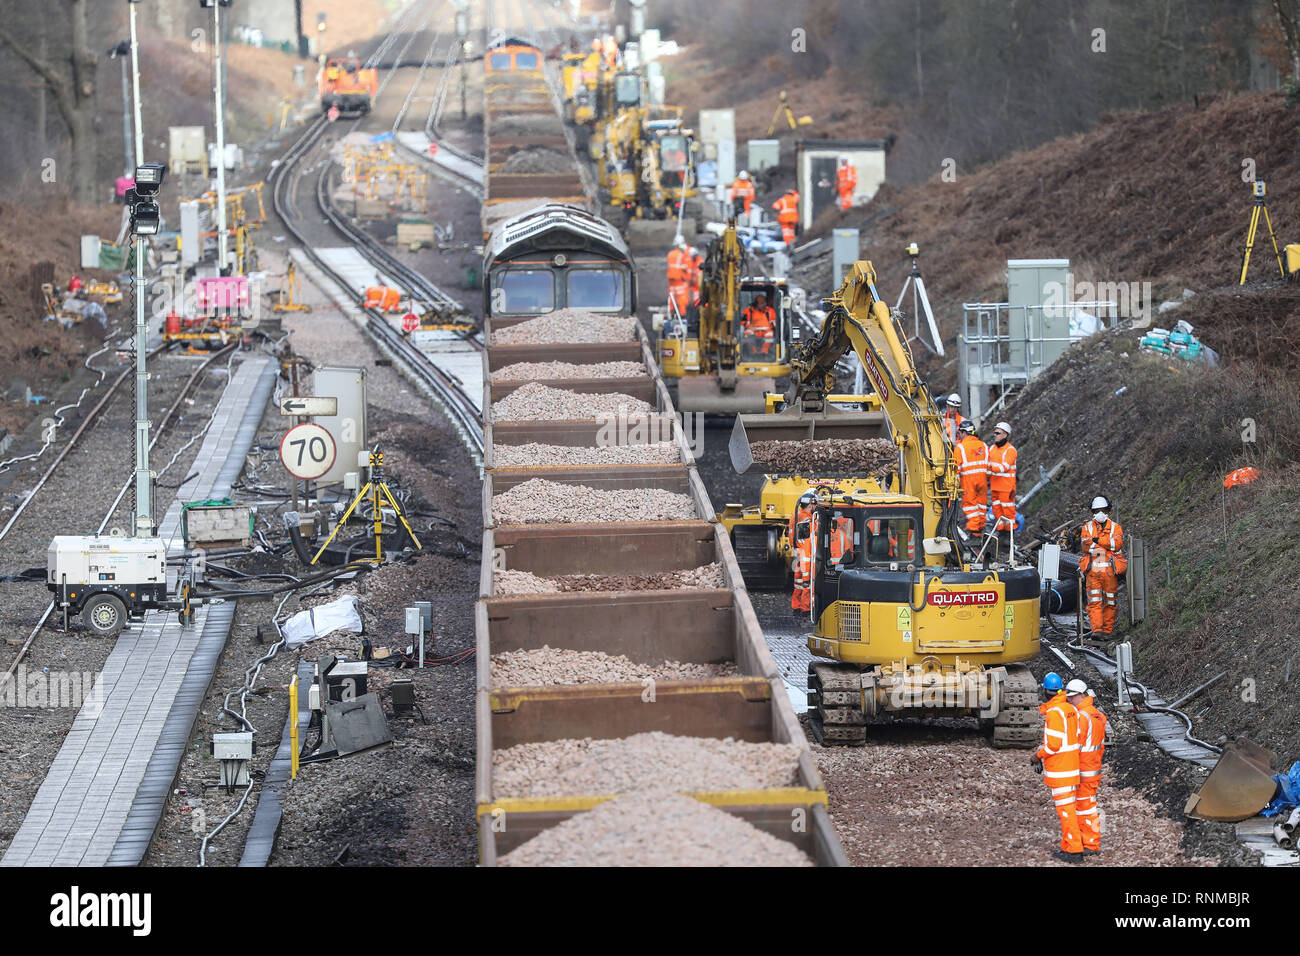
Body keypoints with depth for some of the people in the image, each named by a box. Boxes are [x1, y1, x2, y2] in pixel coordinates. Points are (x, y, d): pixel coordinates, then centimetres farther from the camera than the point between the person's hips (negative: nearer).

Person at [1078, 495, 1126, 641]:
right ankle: (1097, 630, -16)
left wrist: (1098, 540, -11)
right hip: (1092, 571, -1)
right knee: (1094, 601, -10)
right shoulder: (1087, 527, 10)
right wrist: (1108, 544, -10)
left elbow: (1118, 544, -9)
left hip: (1110, 570, 1)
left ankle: (1108, 630, 13)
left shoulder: (1115, 527, 9)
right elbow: (1085, 547, -5)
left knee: (1110, 602, 5)